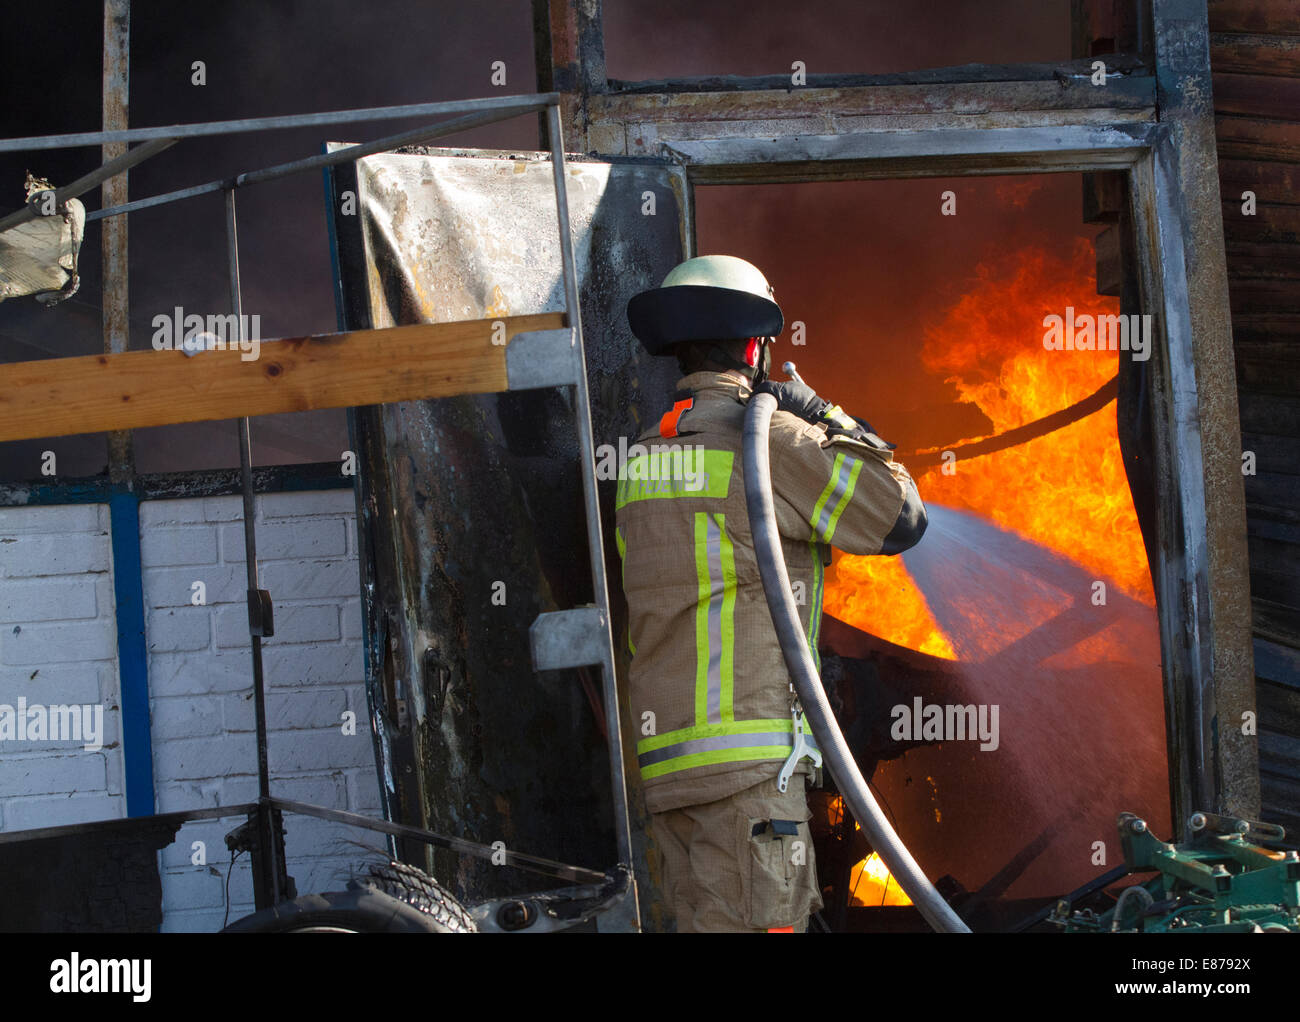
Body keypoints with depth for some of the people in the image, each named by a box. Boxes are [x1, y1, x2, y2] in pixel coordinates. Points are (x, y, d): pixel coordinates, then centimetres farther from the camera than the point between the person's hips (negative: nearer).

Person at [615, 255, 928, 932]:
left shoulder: (644, 455, 17)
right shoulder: (766, 437, -6)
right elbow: (900, 517, -3)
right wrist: (829, 421, 10)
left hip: (664, 761, 8)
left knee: (702, 923, 9)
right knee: (756, 923, -10)